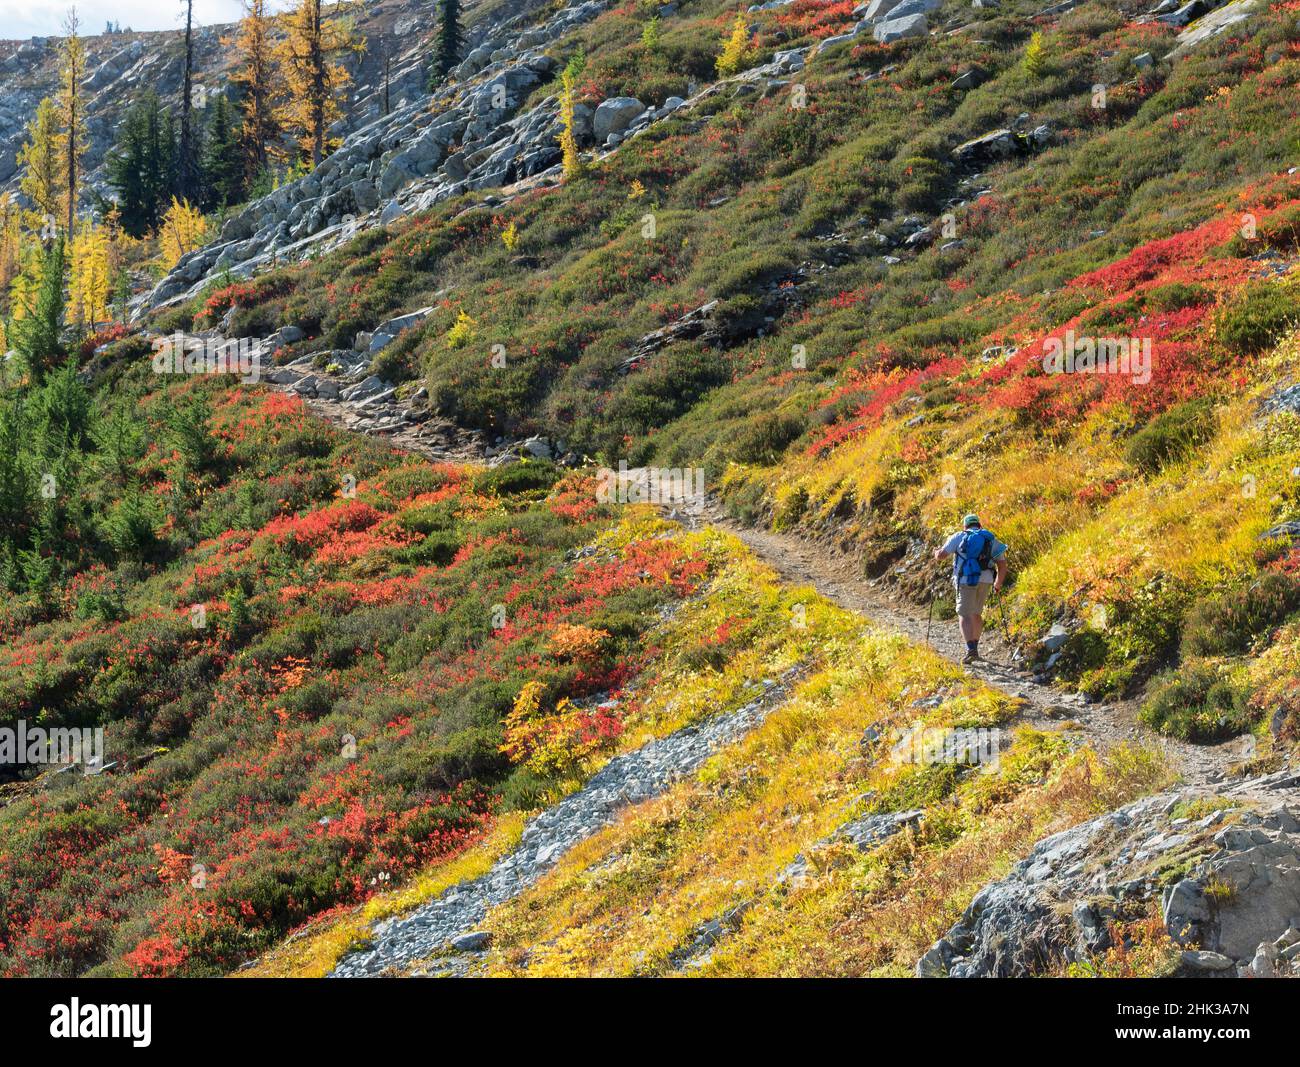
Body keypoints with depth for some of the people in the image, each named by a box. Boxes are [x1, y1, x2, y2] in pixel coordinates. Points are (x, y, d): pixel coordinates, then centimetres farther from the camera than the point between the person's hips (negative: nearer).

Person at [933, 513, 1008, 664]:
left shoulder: (960, 536, 8)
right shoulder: (992, 540, 17)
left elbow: (941, 555, 4)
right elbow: (1002, 566, 15)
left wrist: (936, 552, 28)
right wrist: (998, 584, 30)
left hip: (966, 580, -4)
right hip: (985, 581, 4)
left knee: (965, 615, -5)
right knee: (977, 614, 21)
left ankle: (971, 649, -23)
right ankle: (974, 648, 26)